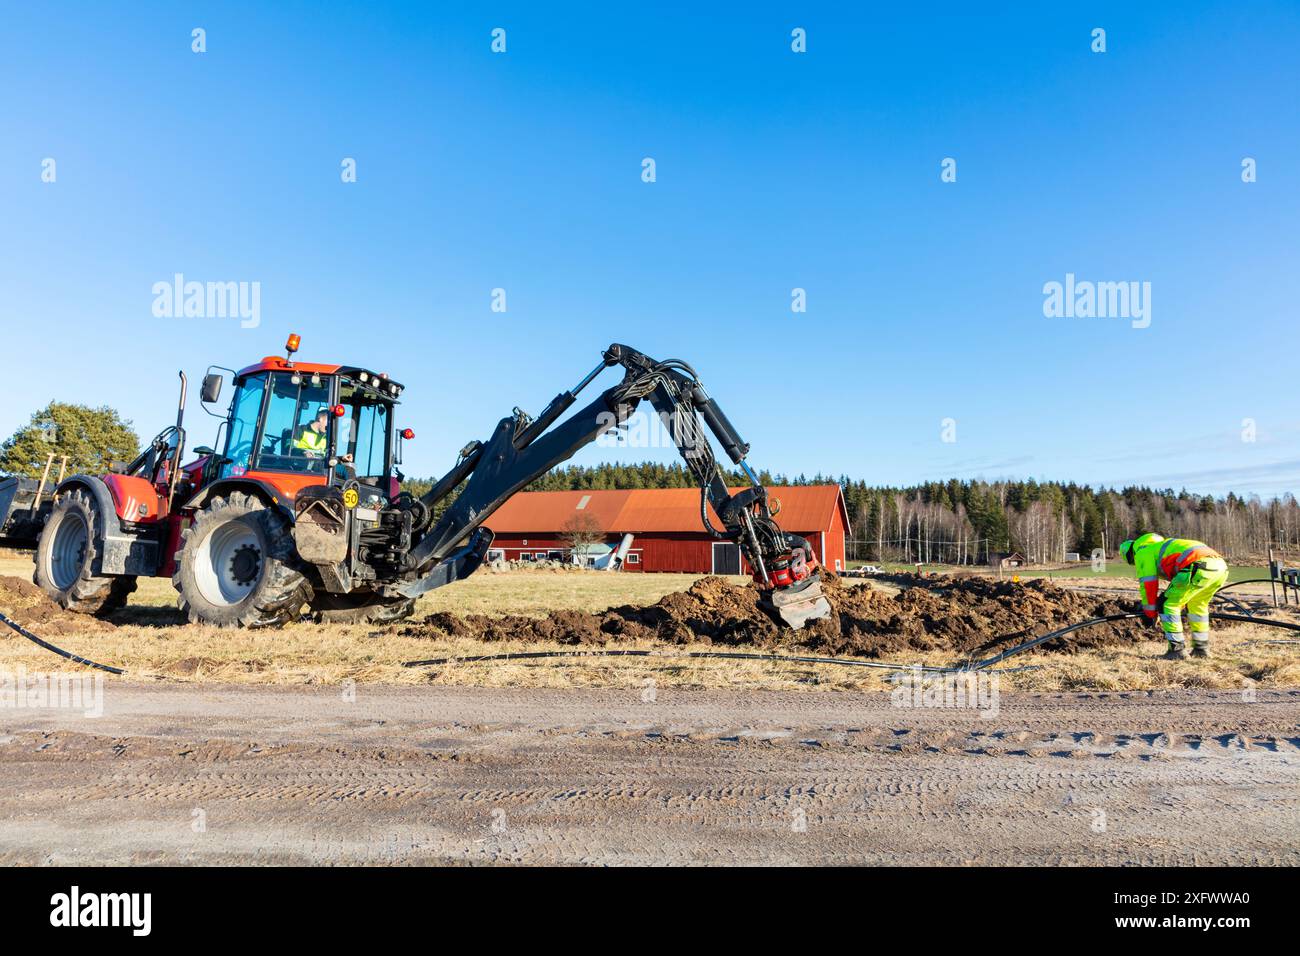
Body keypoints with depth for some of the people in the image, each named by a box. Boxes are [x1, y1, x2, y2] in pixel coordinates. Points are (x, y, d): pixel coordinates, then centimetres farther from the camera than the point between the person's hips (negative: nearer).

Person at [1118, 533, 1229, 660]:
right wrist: (1177, 608, 53)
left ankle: (1177, 649, 7)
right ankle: (1202, 648, 33)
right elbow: (1178, 583, 46)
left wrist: (1150, 614, 21)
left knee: (1166, 605, 6)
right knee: (1198, 604, 31)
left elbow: (1148, 585, 9)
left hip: (1199, 568, -9)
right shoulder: (1162, 546, 39)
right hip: (1221, 566, 9)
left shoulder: (1142, 553, 14)